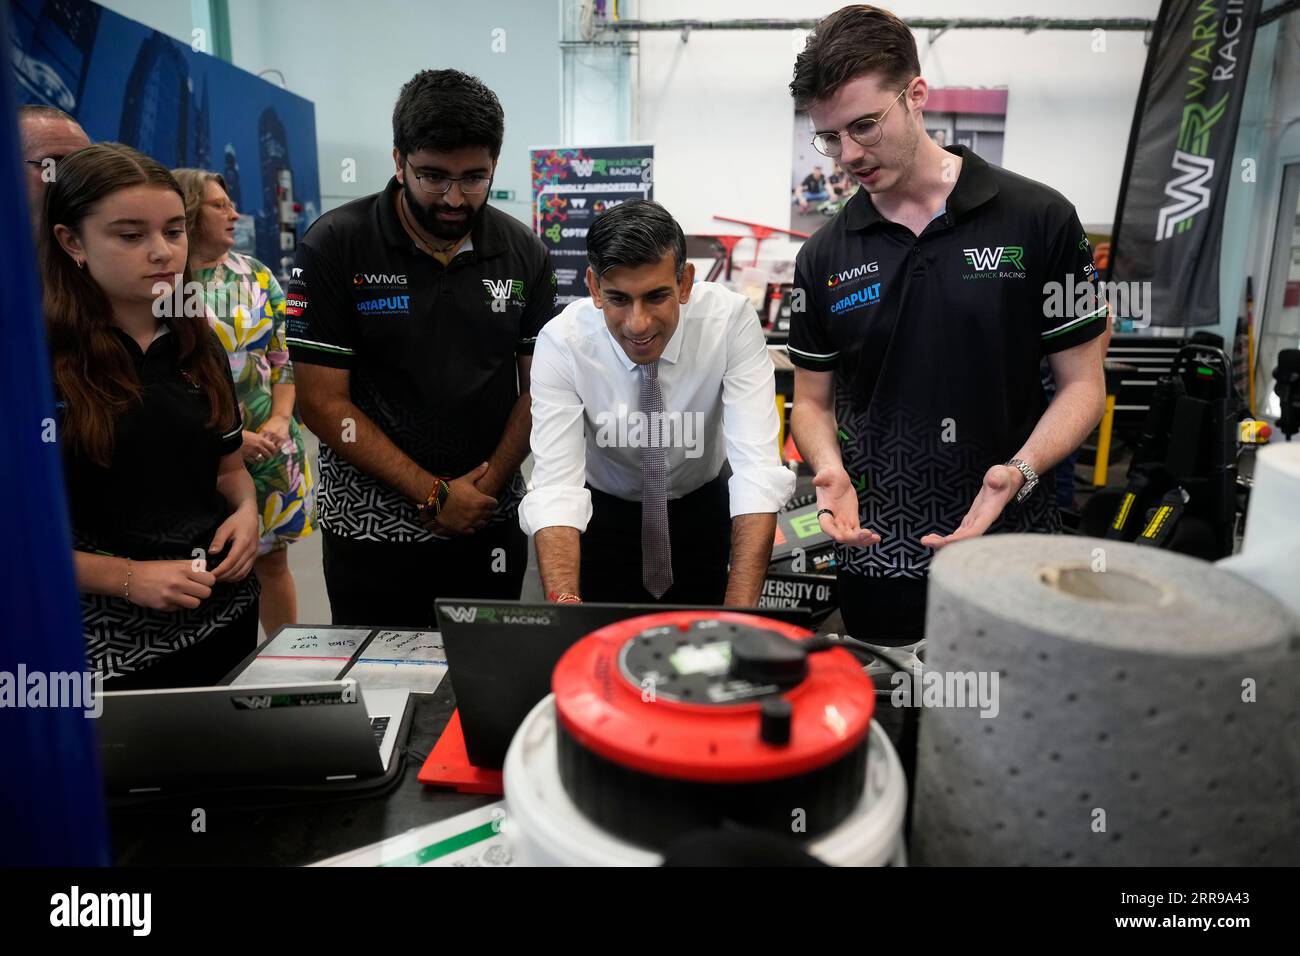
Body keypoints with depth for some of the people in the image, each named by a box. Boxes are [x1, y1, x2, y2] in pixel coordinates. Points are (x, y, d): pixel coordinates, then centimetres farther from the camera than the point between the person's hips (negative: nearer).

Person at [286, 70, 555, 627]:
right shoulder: (334, 247, -10)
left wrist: (486, 487, -9)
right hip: (371, 530, -2)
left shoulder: (523, 254, -1)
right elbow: (323, 402, -11)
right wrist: (434, 495, -12)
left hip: (490, 522, 3)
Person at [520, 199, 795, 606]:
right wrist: (563, 606, -48)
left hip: (704, 510, 1)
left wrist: (740, 611, -42)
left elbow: (758, 469, -32)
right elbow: (555, 486, -31)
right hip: (601, 513, 0)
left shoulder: (731, 318, -26)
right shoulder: (561, 343, -25)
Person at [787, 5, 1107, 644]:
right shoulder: (824, 257, 2)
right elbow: (813, 400, 8)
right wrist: (830, 471, -13)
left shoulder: (1039, 220, -5)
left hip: (1012, 550, -1)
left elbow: (1082, 383, -1)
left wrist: (1018, 471, -19)